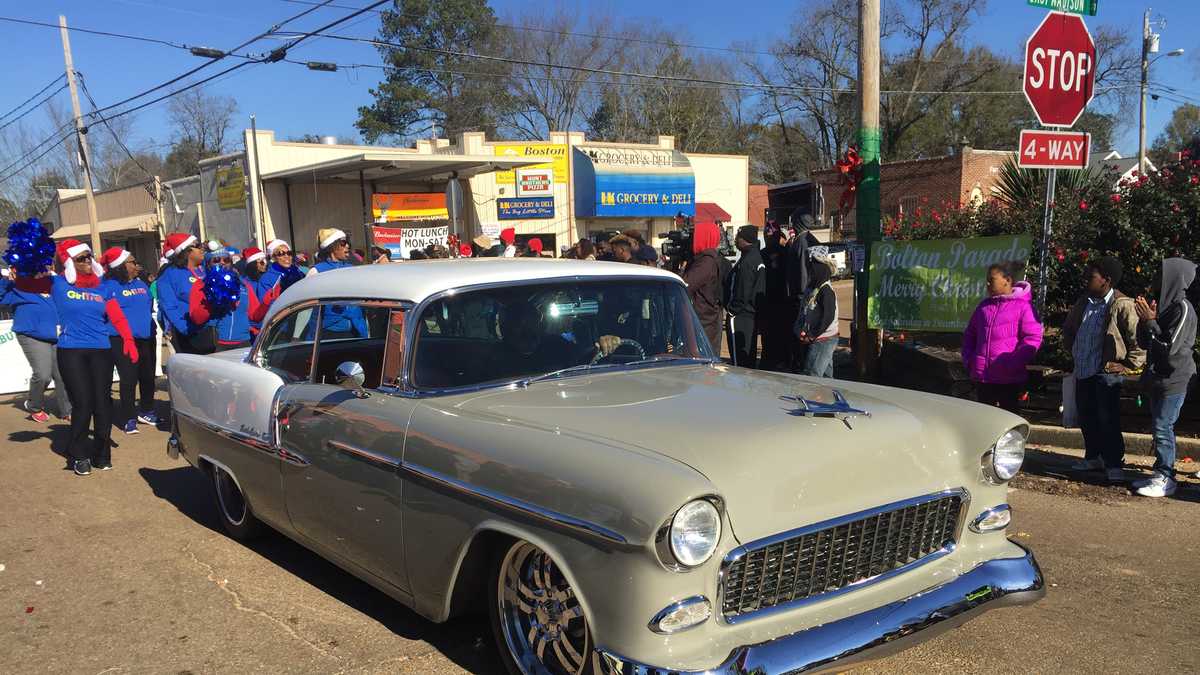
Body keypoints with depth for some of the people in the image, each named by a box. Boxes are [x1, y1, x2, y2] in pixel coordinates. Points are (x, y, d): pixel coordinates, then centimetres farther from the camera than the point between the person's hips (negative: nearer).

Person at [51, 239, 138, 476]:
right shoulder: (59, 285, 4)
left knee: (102, 401, 0)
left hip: (101, 351, 3)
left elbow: (117, 315, 3)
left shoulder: (102, 287, 11)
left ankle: (101, 453, 15)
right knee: (82, 402, -7)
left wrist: (128, 339, -10)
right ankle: (79, 456, 8)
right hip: (71, 352, -2)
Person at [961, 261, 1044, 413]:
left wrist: (1013, 364, -19)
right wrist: (968, 359, 8)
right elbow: (969, 335, 21)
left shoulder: (1023, 306, -7)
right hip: (982, 377, 6)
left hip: (1009, 378, -6)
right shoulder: (984, 305, 12)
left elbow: (1033, 339, -14)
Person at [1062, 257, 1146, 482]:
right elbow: (1068, 329, 26)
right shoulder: (1083, 302, 7)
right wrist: (1075, 352, 20)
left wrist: (1127, 365, -12)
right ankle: (1093, 457, 28)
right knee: (1086, 418, 15)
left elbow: (1139, 339, -16)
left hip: (1107, 373, -7)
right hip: (1083, 372, 7)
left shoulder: (1122, 306, -15)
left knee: (1108, 420, -6)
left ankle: (1114, 464, 3)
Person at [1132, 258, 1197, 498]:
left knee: (1163, 426, -8)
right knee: (1159, 426, 11)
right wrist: (1144, 320, -1)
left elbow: (1170, 347, -18)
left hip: (1174, 379, -9)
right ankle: (1160, 474, 18)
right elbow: (1144, 343, 15)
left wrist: (1150, 322, -16)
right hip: (1159, 377, 9)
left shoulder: (1182, 308, -13)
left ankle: (1165, 479, -3)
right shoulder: (1163, 305, 13)